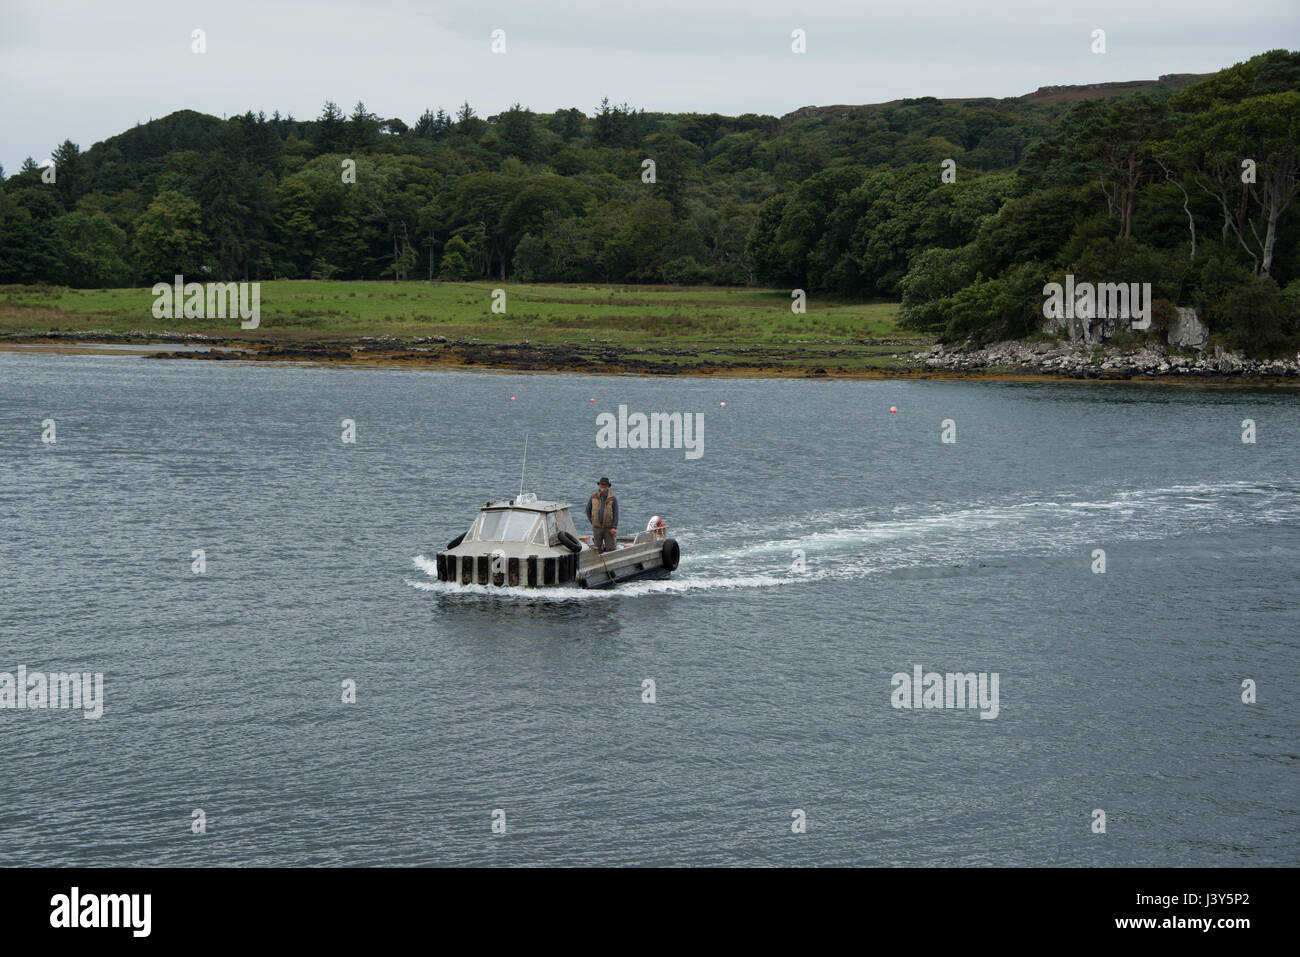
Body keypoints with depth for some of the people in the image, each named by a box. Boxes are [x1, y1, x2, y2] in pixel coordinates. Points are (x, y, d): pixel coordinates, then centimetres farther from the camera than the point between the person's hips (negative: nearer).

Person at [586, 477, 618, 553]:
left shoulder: (612, 498, -7)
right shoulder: (593, 496, -1)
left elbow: (616, 513, -7)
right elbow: (588, 509, 13)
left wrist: (614, 527, -15)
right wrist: (592, 522, 7)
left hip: (609, 528, -2)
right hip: (597, 527, 2)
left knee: (610, 549, -3)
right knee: (597, 550, 5)